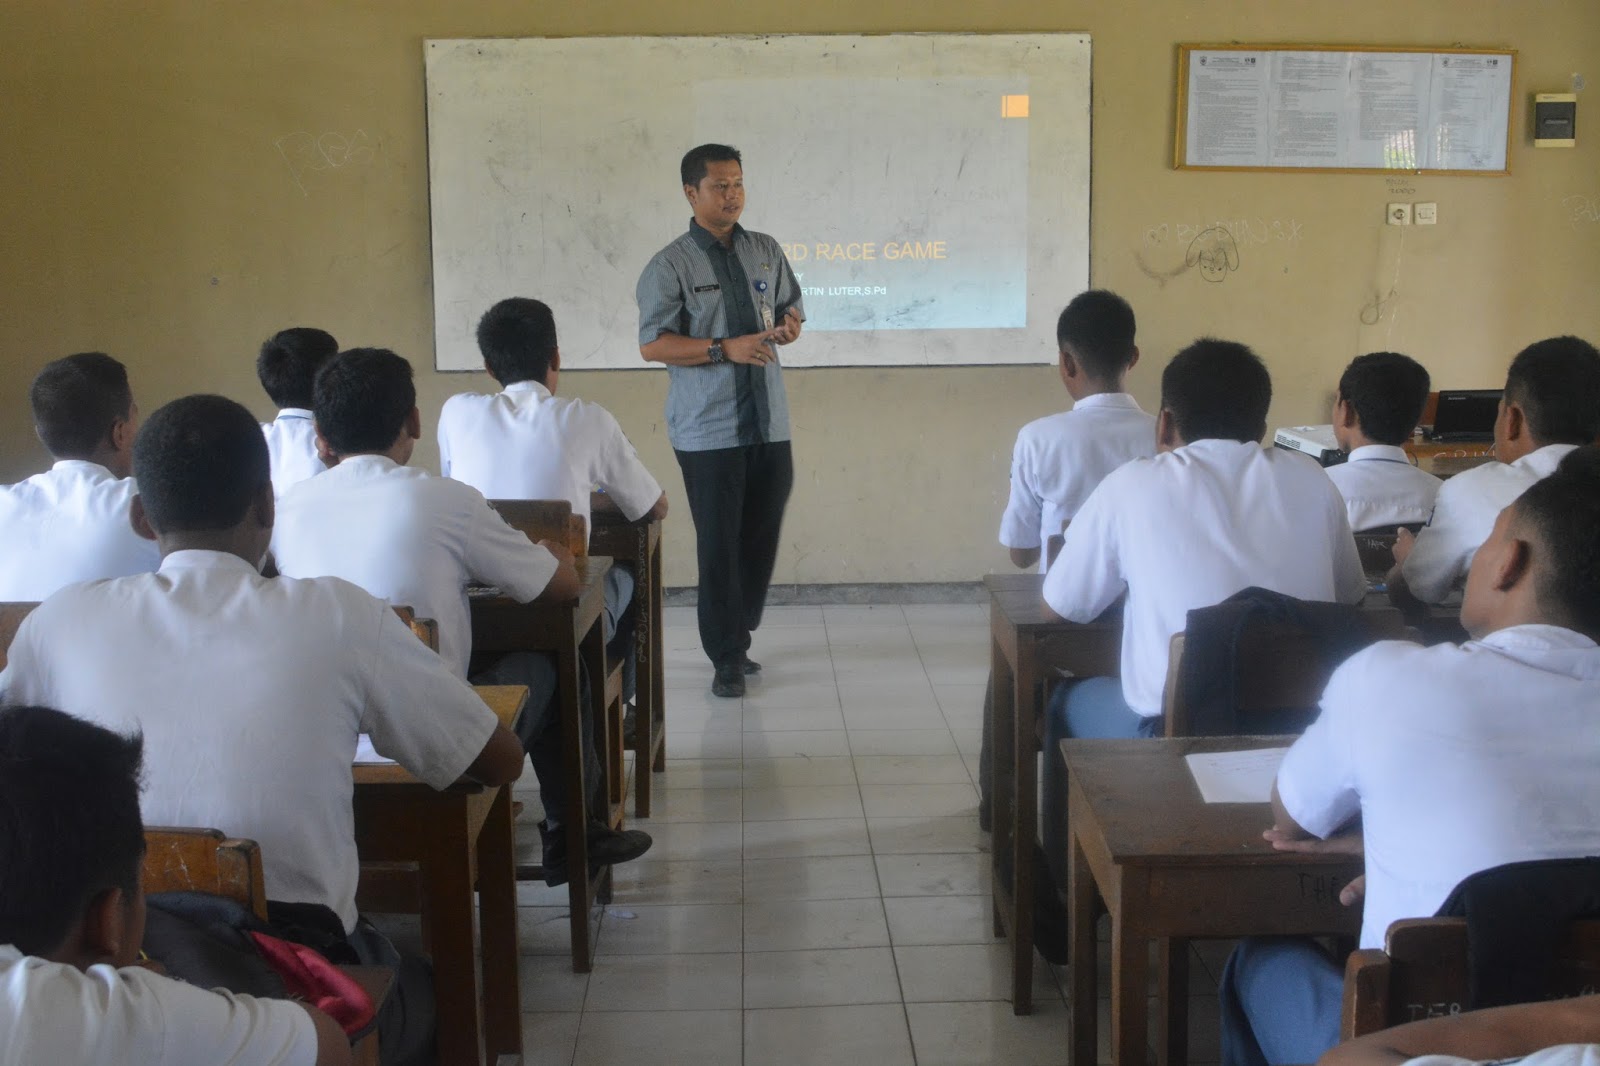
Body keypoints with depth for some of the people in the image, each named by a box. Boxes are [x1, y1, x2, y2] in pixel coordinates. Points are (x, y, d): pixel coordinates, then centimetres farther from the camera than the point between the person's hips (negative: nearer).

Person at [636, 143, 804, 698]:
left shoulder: (766, 251, 10)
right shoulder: (671, 266, -6)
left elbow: (789, 308, 20)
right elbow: (652, 345, -10)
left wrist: (789, 324, -5)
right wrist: (726, 349, -20)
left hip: (768, 423, 5)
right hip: (708, 431, -5)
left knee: (761, 539, 10)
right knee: (719, 545, -1)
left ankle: (738, 638, 29)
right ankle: (726, 658, 11)